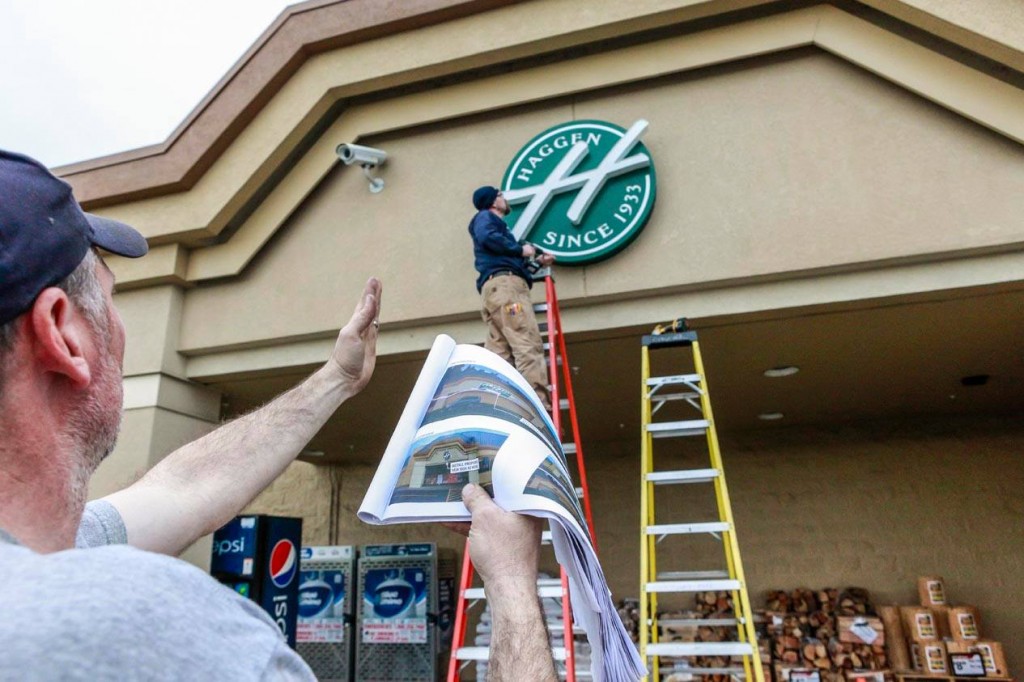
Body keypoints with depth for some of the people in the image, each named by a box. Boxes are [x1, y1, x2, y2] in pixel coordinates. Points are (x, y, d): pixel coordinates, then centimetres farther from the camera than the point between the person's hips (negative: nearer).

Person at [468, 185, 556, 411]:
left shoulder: (497, 225, 38)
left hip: (494, 288, 10)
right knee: (528, 345, -22)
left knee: (498, 353, -1)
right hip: (504, 283, -10)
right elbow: (487, 237, -12)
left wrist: (537, 259, 19)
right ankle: (538, 401, -33)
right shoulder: (485, 217, 12)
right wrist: (520, 249, -4)